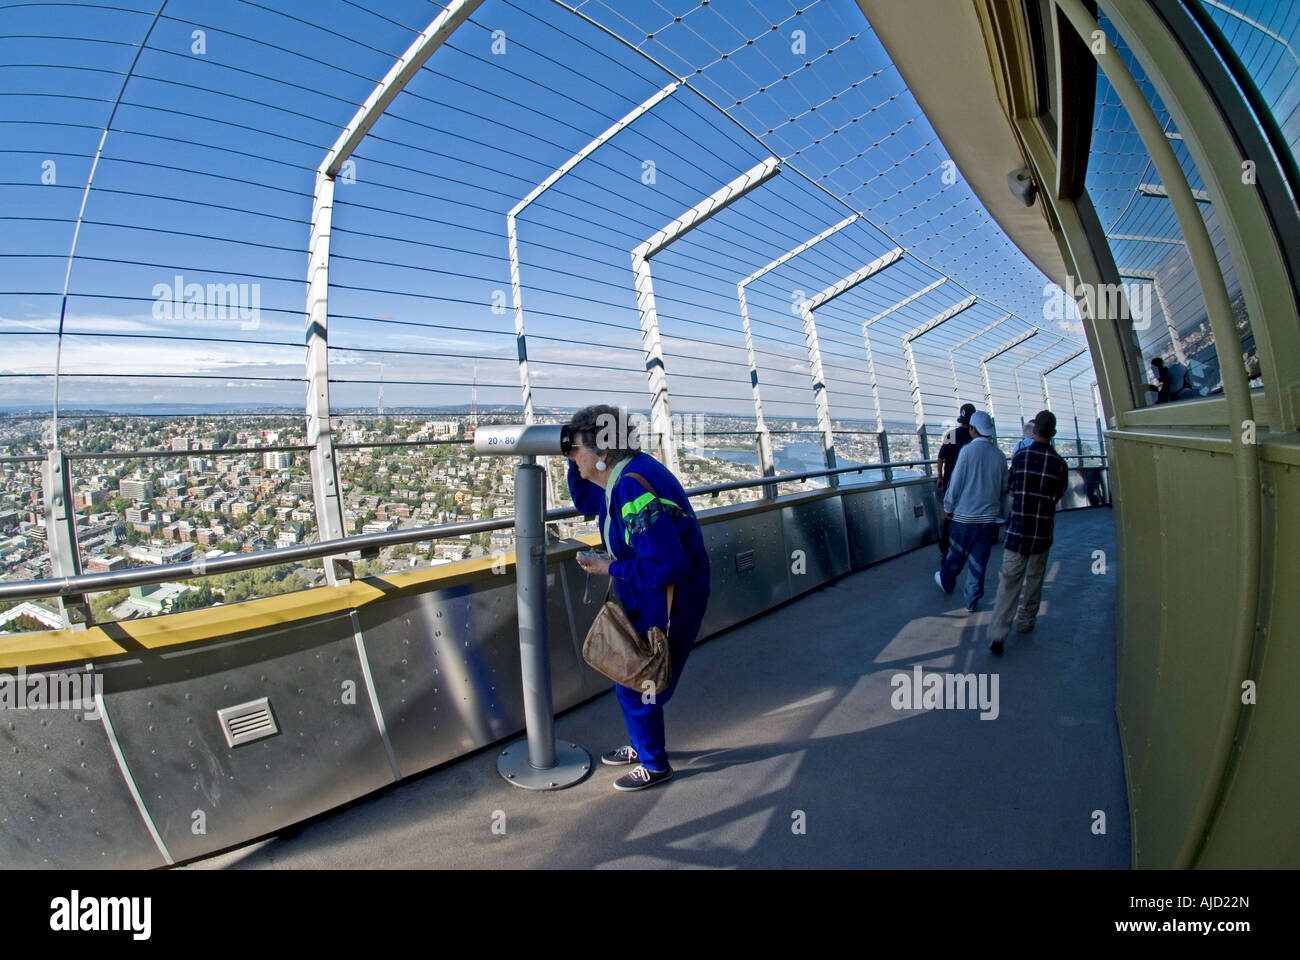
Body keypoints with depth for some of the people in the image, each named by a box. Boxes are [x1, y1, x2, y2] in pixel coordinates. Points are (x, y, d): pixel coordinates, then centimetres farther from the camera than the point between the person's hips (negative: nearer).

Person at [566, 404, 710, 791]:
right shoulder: (622, 476, 0)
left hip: (667, 604, -10)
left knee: (636, 686, 7)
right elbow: (588, 503, 20)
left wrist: (609, 568, -21)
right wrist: (575, 464, 3)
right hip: (646, 598, 10)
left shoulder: (635, 490, -31)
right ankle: (642, 746, 46)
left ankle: (654, 765, 30)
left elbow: (667, 567, -34)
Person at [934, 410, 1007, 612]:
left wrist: (949, 507, 2)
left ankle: (947, 582, 36)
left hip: (965, 514, -3)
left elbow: (956, 482, -10)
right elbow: (1004, 487, 10)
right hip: (989, 517, 4)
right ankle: (972, 600, 15)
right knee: (979, 559, 9)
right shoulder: (1000, 455, 0)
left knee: (957, 554, 15)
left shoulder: (968, 450, -14)